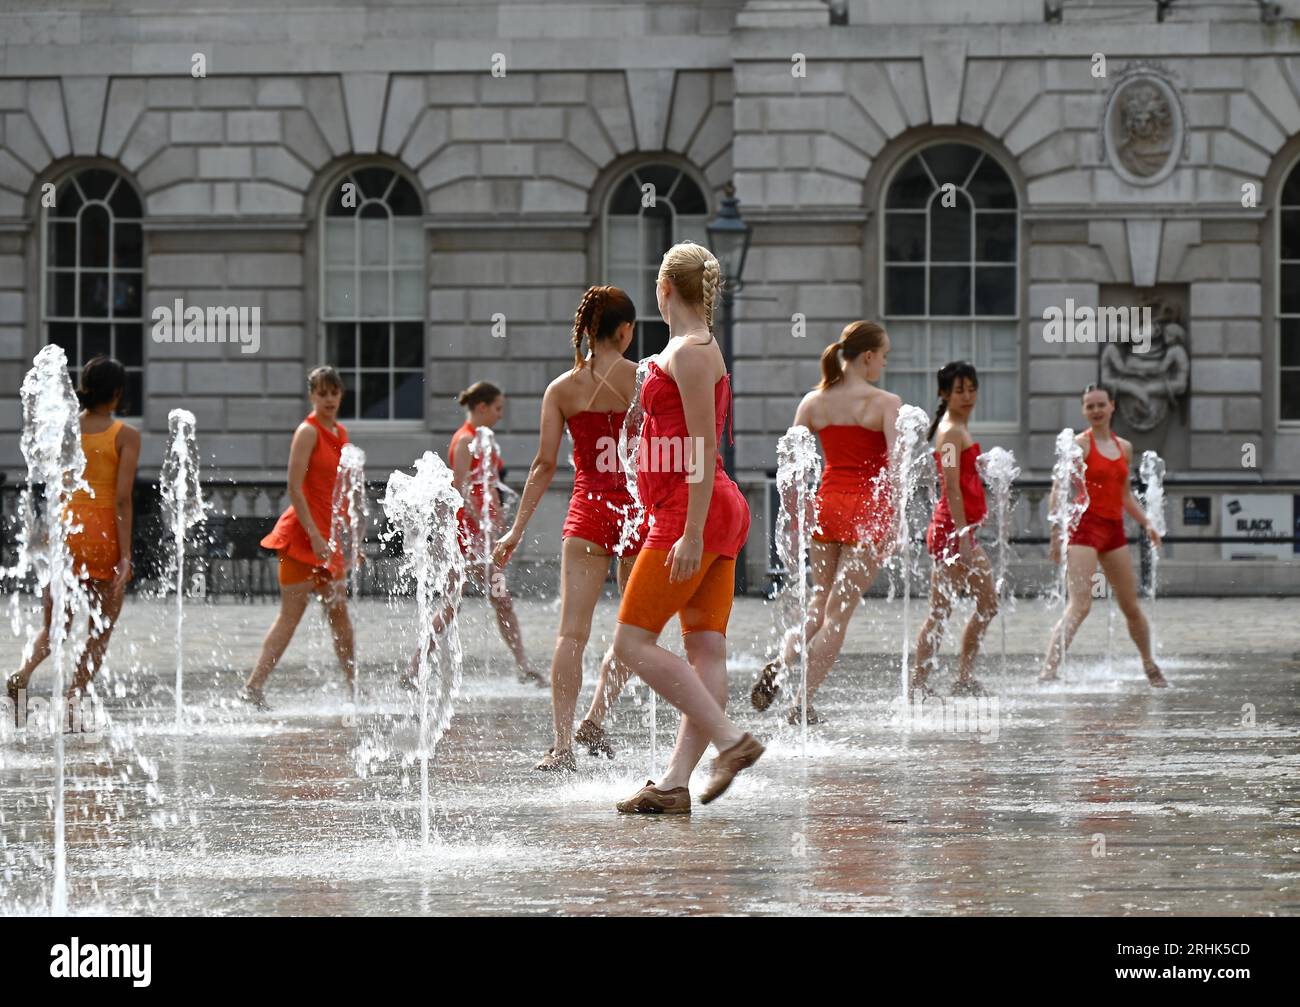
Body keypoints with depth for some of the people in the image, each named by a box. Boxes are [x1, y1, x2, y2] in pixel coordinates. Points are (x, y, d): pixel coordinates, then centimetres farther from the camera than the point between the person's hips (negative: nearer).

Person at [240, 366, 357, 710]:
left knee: (339, 612, 12)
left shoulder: (341, 434, 15)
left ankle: (354, 690, 20)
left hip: (326, 535, 8)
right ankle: (254, 687, -9)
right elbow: (294, 487, -17)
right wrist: (314, 536, -21)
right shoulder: (308, 432, -10)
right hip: (303, 534, -8)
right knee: (291, 614, -9)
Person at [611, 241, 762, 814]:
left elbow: (703, 448, -18)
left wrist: (691, 533, -22)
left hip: (696, 512, -10)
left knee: (633, 643, -8)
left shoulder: (689, 352, -12)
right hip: (717, 514, 10)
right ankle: (676, 783, 1)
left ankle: (731, 740, -13)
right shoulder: (699, 348, 19)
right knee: (706, 649, 2)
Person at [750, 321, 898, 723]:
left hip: (826, 505, 4)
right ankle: (803, 703, 0)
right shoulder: (886, 403, -8)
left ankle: (780, 664, -6)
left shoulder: (813, 402, 5)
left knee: (820, 603, 20)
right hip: (868, 509, -4)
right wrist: (897, 522, -13)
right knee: (839, 612, 2)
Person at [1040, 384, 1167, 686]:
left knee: (1131, 606, 15)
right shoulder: (1079, 445, -6)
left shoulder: (1124, 448, 14)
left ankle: (1149, 665, 33)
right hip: (1085, 526, -7)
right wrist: (1057, 534, -18)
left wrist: (1146, 523, 14)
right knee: (1079, 606, -19)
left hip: (1114, 529, 7)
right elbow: (1059, 490, -11)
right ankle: (1048, 671, -24)